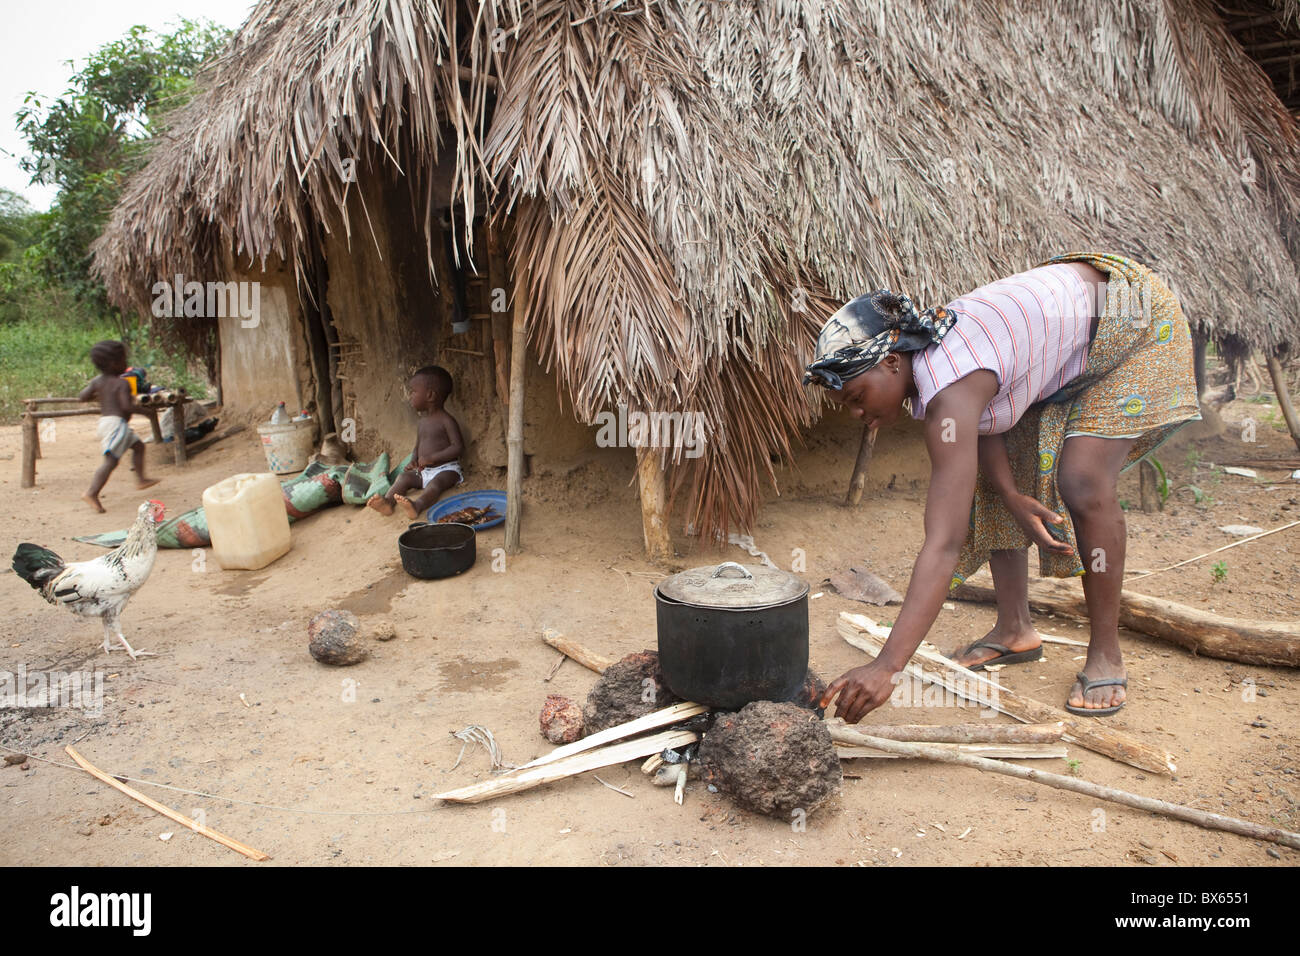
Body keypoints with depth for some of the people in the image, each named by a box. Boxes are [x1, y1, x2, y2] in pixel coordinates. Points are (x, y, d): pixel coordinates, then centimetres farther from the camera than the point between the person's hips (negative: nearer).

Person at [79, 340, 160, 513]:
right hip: (116, 423, -10)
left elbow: (81, 397, 10)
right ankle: (92, 493, -20)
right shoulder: (123, 384, -13)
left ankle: (141, 479, 31)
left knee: (138, 445, 24)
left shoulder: (98, 381, 11)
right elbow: (127, 407, -21)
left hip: (103, 420, 10)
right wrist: (142, 410, -4)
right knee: (110, 460, -14)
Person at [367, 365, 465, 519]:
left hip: (446, 469, -8)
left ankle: (416, 505, -62)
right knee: (404, 476, -15)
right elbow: (417, 446, 23)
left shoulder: (446, 421, -8)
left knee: (436, 482, -35)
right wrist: (413, 461, 0)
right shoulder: (422, 422, 16)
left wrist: (431, 457, -22)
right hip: (424, 471, 8)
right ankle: (388, 501, -38)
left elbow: (458, 447, -16)